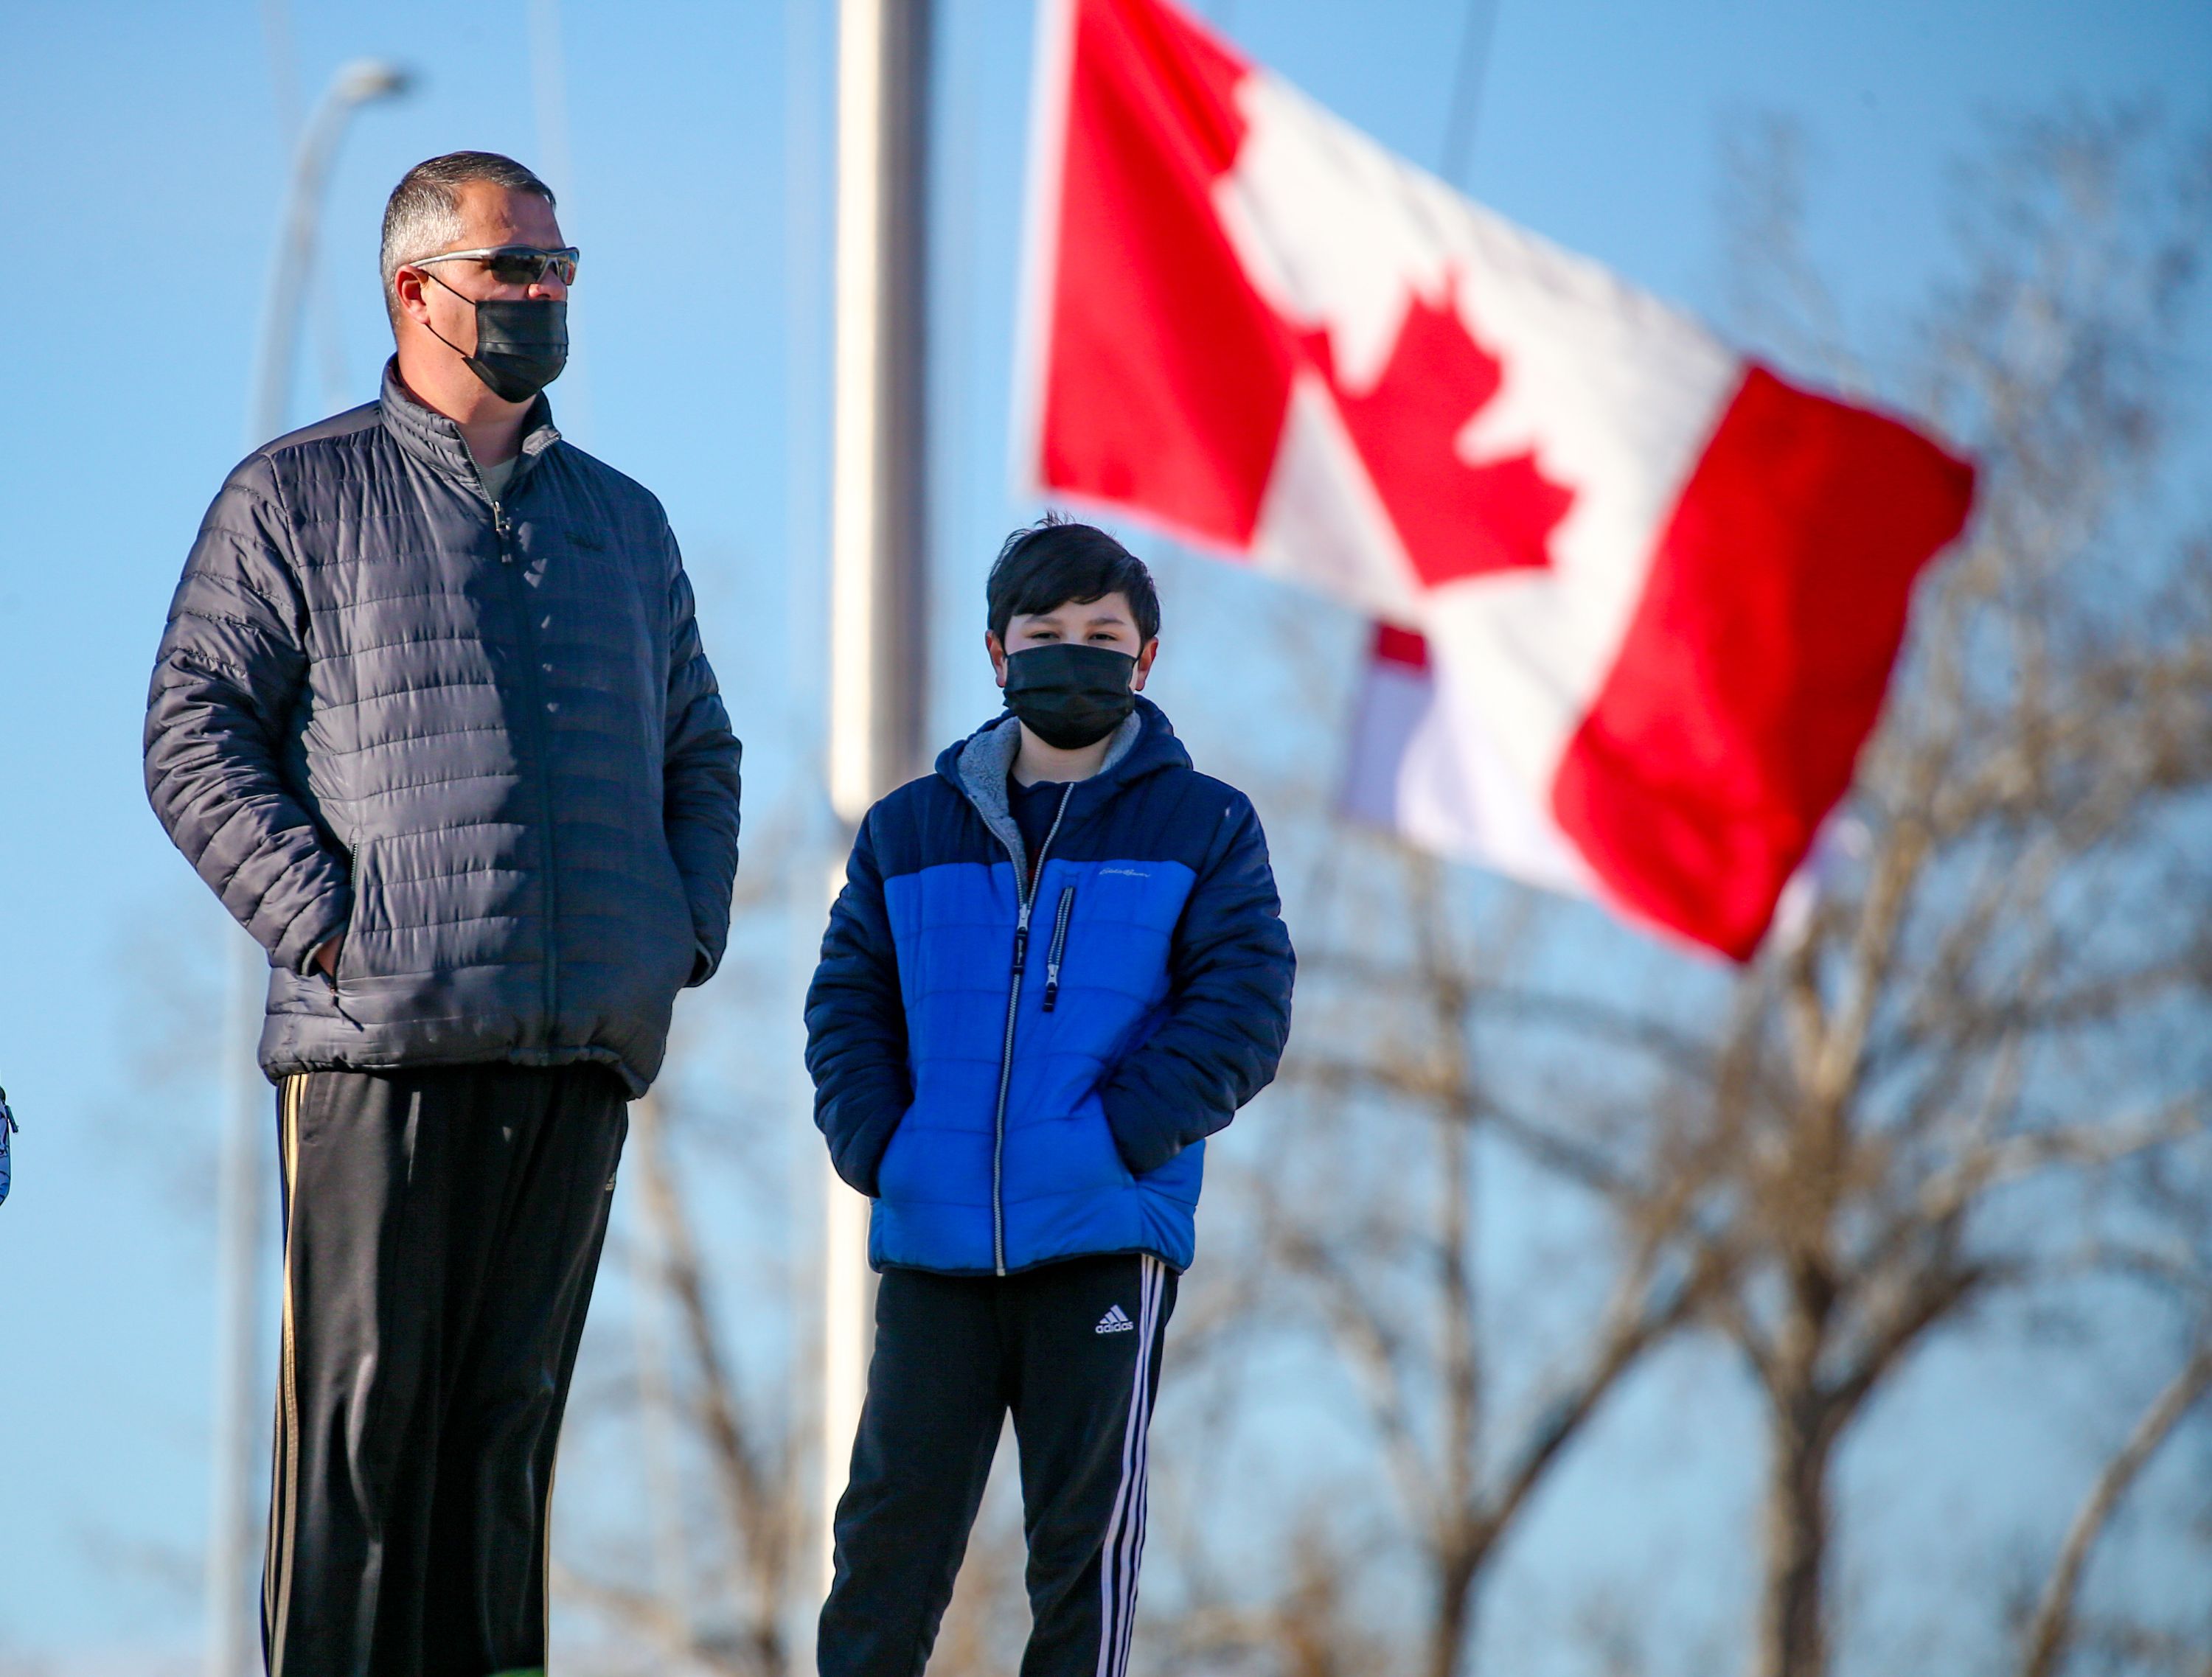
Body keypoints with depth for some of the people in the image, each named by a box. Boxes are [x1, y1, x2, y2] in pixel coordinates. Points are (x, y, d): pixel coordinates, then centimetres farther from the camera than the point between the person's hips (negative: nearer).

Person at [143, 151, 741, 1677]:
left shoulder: (624, 521, 21)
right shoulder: (298, 497, 5)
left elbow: (699, 752, 28)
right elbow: (194, 734, -1)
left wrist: (689, 928, 10)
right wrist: (321, 921, -11)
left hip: (587, 1042, 5)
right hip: (381, 1037, -5)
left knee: (511, 1418, 4)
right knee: (363, 1413, -8)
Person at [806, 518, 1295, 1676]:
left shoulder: (1202, 829, 5)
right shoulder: (910, 832, 12)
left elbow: (1242, 1011, -3)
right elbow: (848, 1002, 13)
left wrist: (1120, 1137, -14)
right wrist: (874, 1143, -4)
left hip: (1108, 1237, -2)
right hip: (931, 1240, 2)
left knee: (1085, 1524, 1)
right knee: (894, 1514, 1)